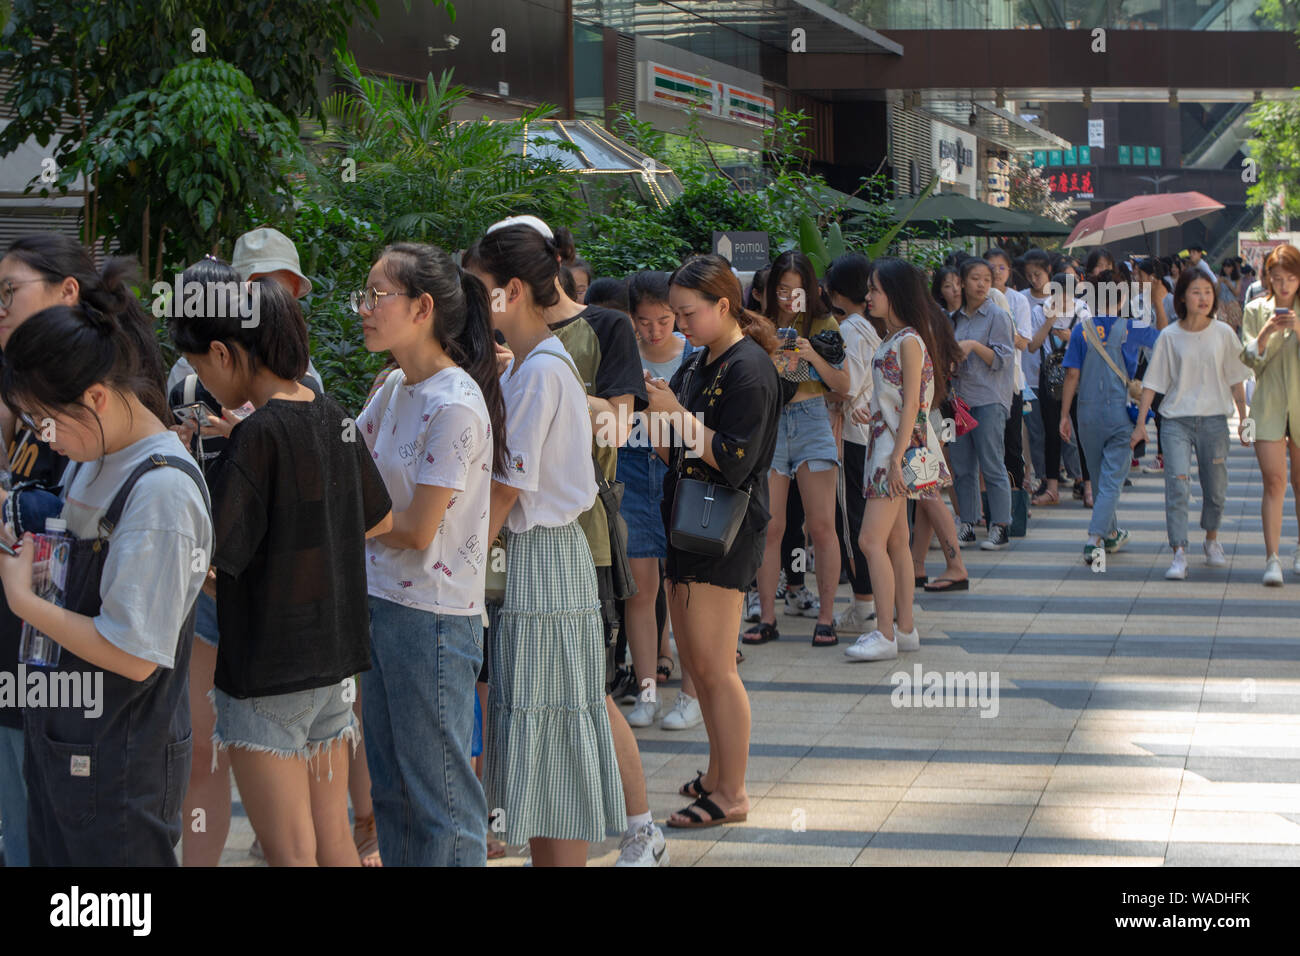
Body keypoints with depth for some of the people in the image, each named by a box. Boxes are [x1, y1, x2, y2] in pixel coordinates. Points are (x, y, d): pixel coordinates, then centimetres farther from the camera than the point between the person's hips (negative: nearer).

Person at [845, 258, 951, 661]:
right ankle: (905, 629, 16)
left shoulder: (909, 341, -14)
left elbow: (911, 405, -18)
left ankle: (885, 635, -11)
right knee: (896, 540, 11)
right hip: (886, 445, 10)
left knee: (872, 540, -13)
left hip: (902, 448, -10)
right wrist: (871, 415, 27)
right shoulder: (891, 339, 13)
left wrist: (897, 458, -21)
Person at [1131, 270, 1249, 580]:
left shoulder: (1223, 333, 2)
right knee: (1177, 485, -14)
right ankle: (1179, 555, -16)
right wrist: (1140, 423, -2)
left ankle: (1212, 540, 36)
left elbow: (1235, 379, 8)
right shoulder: (1169, 337, -1)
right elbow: (1152, 383, 1)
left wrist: (1244, 418, 6)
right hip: (1176, 419, -1)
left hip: (1214, 418, 2)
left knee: (1215, 488, 10)